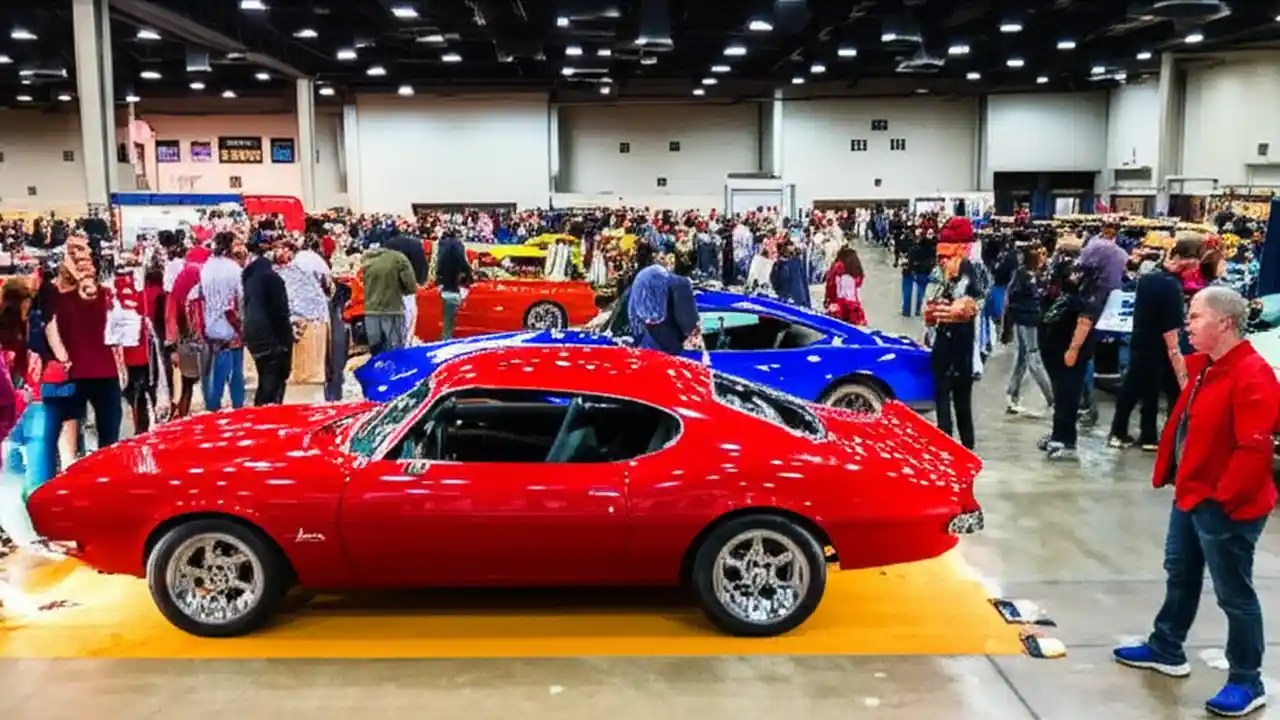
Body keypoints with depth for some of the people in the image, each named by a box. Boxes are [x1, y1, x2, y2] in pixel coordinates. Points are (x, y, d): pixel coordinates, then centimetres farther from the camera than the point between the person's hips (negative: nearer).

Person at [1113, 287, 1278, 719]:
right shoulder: (1205, 366, 7)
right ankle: (1165, 650, 36)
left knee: (1234, 593, 4)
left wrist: (1223, 497, -22)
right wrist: (1174, 475, 13)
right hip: (1191, 494, 10)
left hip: (1225, 506, -9)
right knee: (1180, 575, 21)